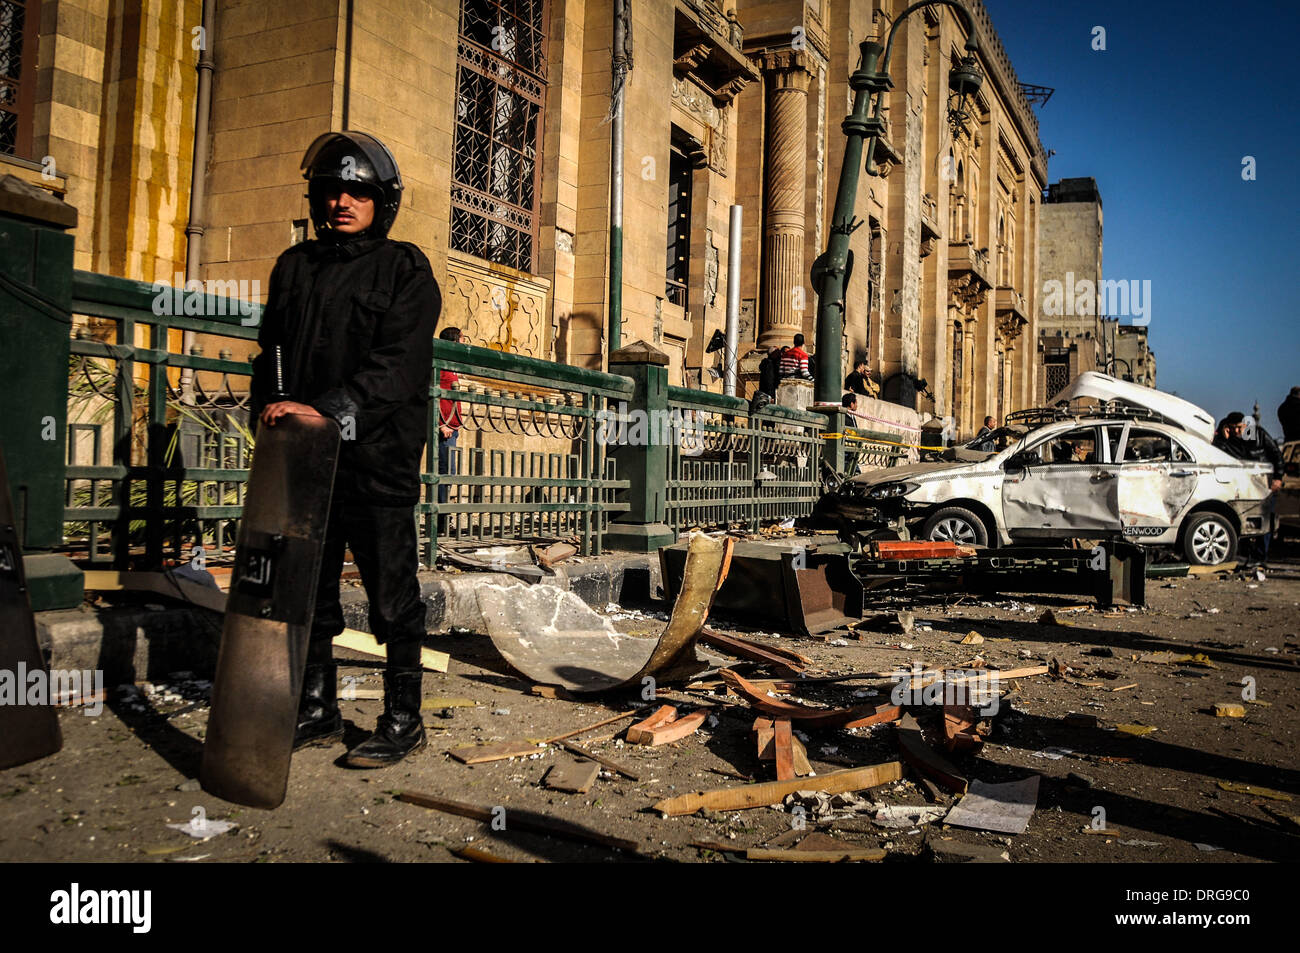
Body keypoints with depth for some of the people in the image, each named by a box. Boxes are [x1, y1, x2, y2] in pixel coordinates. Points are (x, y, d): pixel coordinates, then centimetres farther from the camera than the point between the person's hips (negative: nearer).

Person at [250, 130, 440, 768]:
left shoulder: (404, 269, 0)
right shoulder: (294, 267, 17)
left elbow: (397, 366, -13)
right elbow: (271, 350, 18)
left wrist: (327, 409, -24)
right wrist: (271, 405, -2)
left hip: (378, 457, -5)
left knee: (391, 595, 0)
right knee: (308, 588, 11)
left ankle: (403, 719, 11)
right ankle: (318, 710, 25)